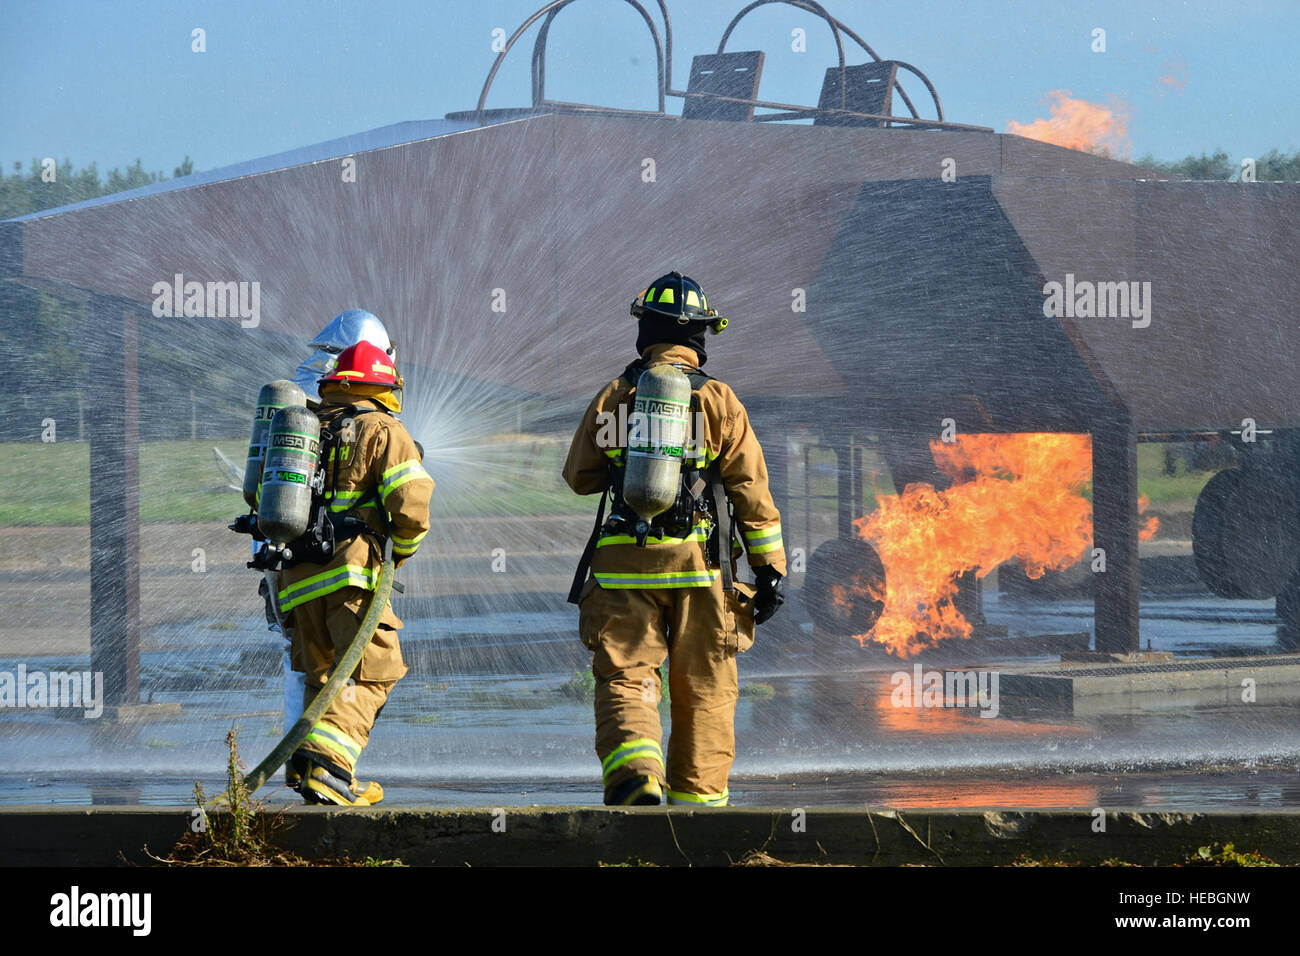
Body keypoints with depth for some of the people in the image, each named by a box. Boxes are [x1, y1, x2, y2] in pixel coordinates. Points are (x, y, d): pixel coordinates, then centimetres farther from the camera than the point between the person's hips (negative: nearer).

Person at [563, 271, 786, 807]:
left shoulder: (611, 399, 6)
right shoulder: (718, 402, 0)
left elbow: (580, 477, 17)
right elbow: (752, 491, -1)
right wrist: (770, 568, 3)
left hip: (624, 564, 1)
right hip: (699, 563, -1)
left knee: (624, 680, -1)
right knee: (703, 687, 10)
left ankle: (633, 773, -25)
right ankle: (698, 795, 13)